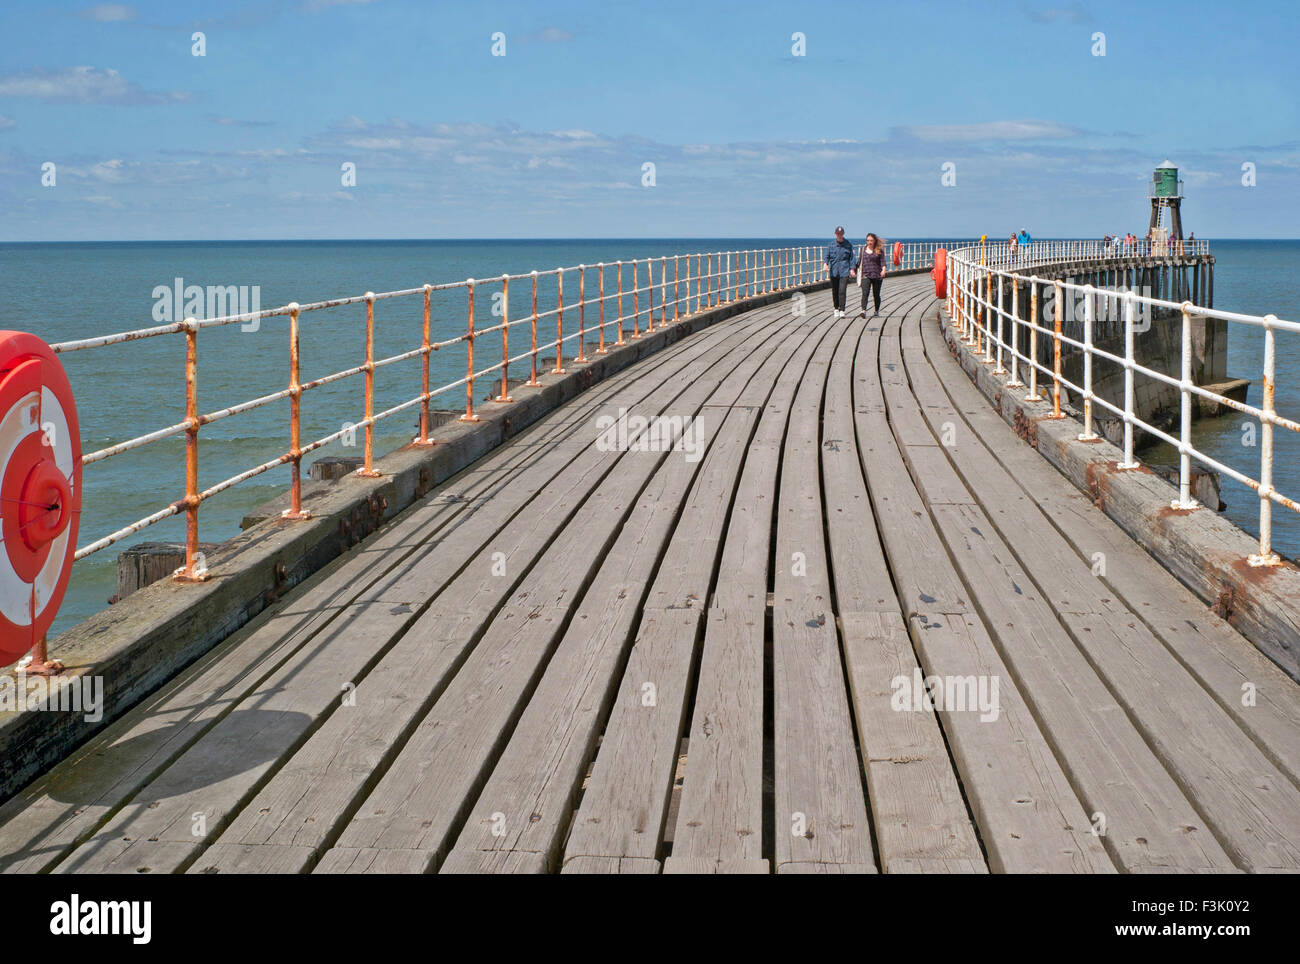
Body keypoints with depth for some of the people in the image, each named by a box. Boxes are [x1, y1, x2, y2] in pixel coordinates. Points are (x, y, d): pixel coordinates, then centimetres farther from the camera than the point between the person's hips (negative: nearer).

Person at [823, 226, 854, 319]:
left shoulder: (848, 244, 4)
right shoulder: (831, 245, 6)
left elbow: (851, 258, 7)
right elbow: (827, 256, 1)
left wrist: (852, 268, -2)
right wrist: (826, 264, -18)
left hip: (844, 271, -2)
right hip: (833, 271, 2)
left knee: (842, 291, -13)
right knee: (835, 291, 8)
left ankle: (842, 310, -13)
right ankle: (836, 309, 24)